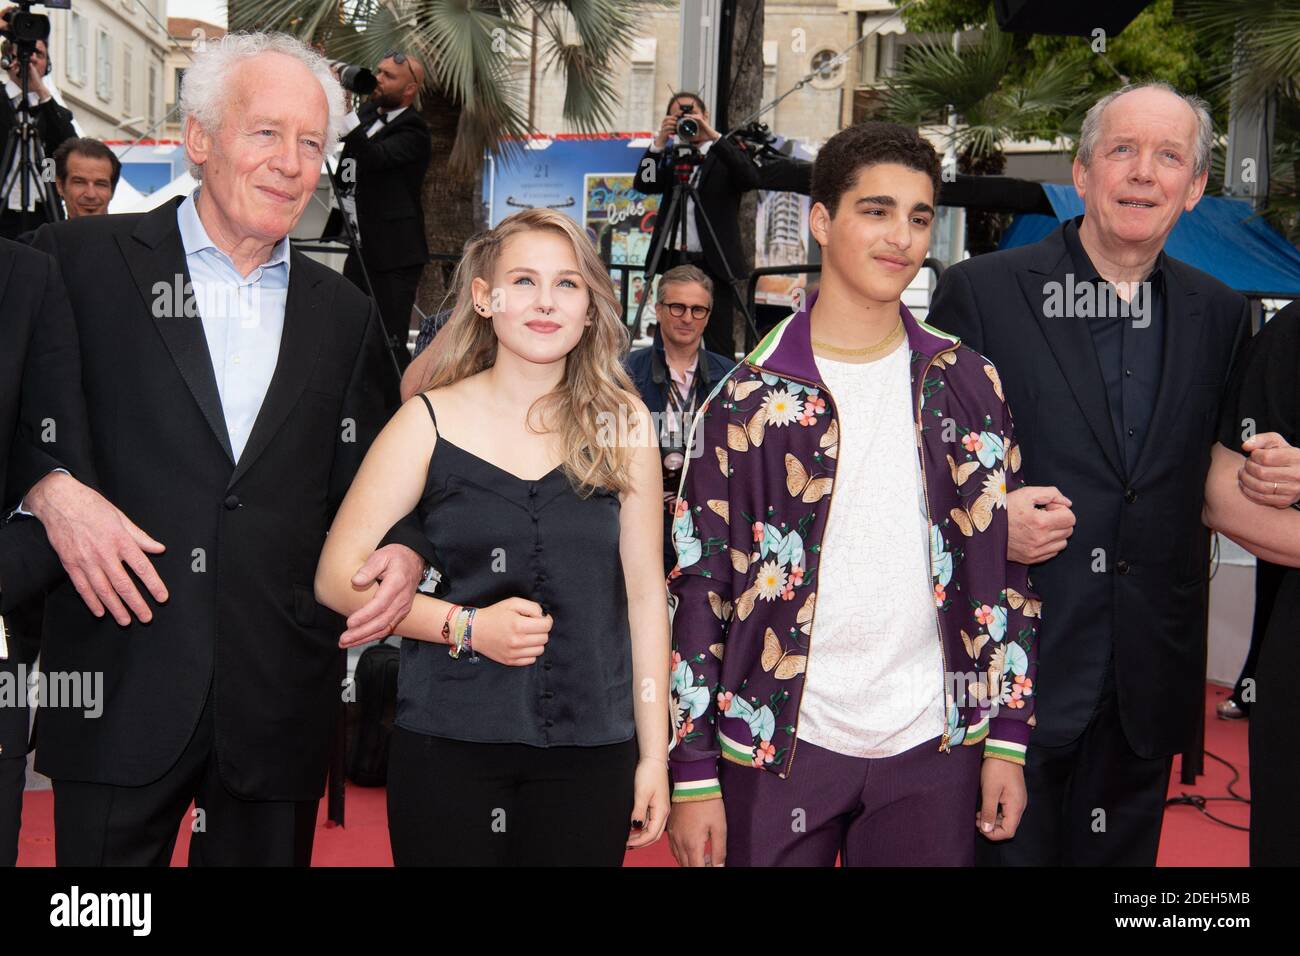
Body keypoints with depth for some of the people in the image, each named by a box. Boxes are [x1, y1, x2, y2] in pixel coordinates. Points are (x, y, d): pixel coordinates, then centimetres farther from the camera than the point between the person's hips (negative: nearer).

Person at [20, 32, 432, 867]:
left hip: (281, 702, 3)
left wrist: (406, 547, -3)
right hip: (124, 692, -2)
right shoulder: (84, 261, 1)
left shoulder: (345, 315, 12)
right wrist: (49, 489, -16)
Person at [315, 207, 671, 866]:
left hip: (591, 752, 1)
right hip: (447, 744, -1)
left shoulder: (623, 423, 2)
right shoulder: (429, 421, -2)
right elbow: (337, 577, -2)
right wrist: (467, 626, -14)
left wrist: (653, 755, 2)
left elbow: (644, 593, 3)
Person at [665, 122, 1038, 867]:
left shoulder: (968, 384, 5)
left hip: (933, 748, 2)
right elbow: (698, 585, -4)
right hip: (778, 745, -2)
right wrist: (693, 775, -5)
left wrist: (1008, 737, 5)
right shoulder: (749, 398, -4)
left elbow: (1004, 560, 8)